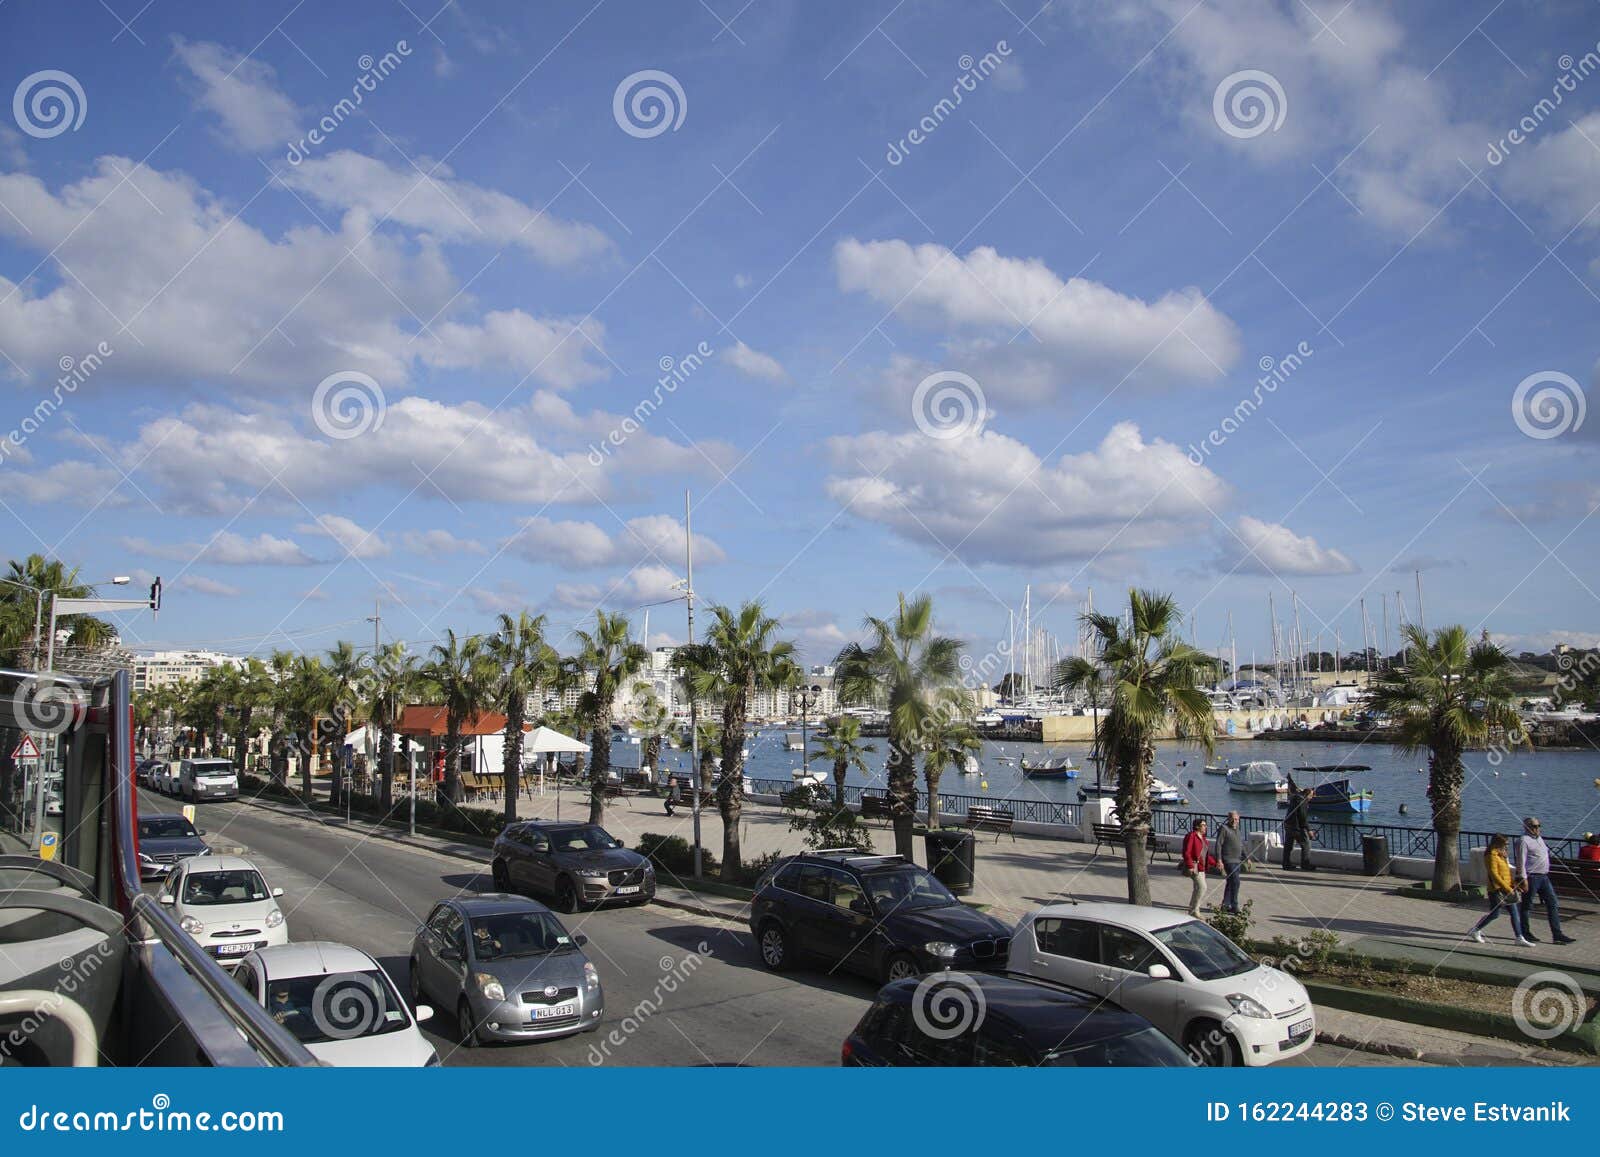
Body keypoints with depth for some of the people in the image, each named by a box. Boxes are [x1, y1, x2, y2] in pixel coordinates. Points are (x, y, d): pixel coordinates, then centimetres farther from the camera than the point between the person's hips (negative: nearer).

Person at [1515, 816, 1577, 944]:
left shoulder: (1539, 838, 15)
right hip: (1531, 877, -9)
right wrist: (1524, 879, -20)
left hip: (1544, 876, 9)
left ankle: (1557, 934, 9)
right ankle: (1525, 933, 12)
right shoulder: (1524, 841, -12)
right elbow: (1521, 861, -16)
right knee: (1527, 906, 2)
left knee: (1553, 904, 6)